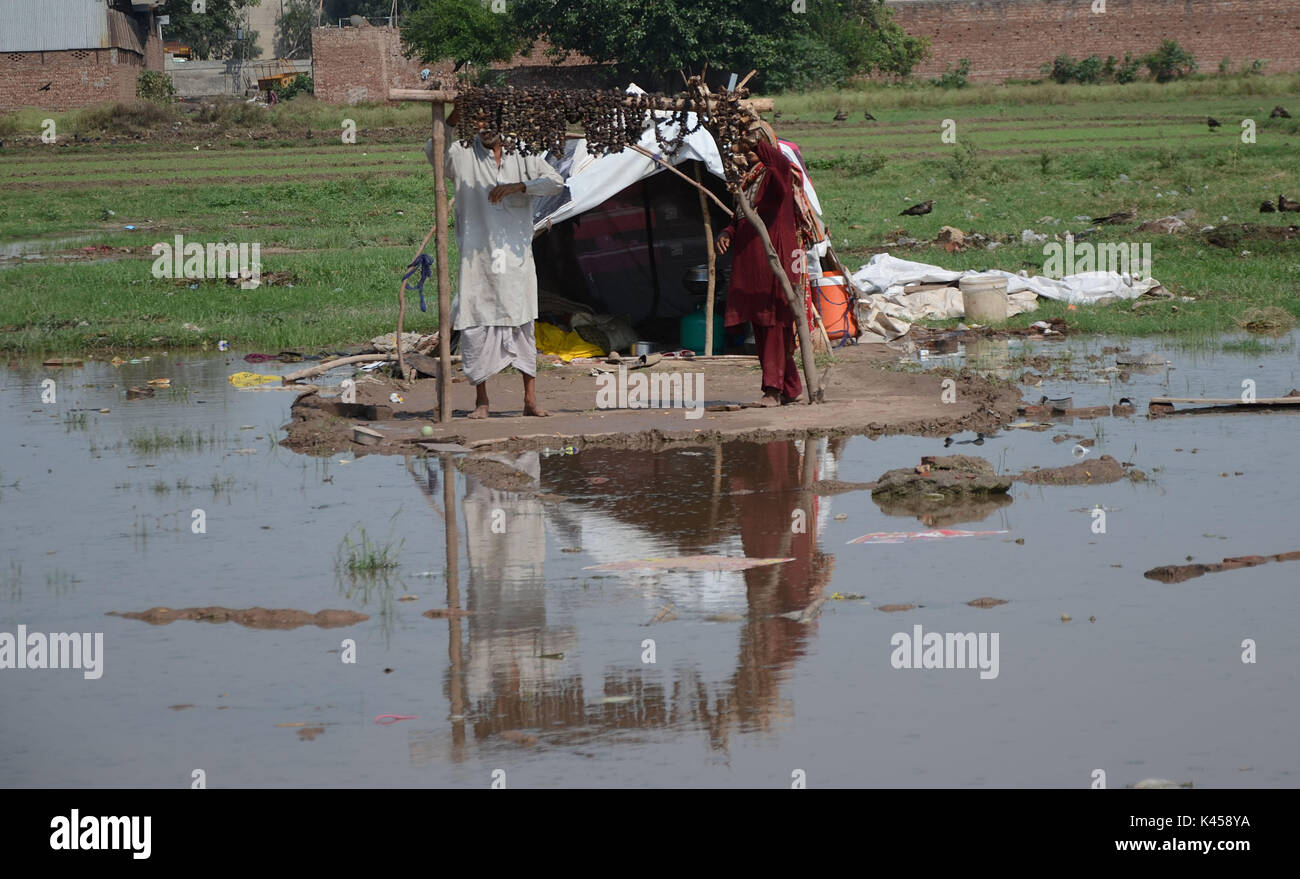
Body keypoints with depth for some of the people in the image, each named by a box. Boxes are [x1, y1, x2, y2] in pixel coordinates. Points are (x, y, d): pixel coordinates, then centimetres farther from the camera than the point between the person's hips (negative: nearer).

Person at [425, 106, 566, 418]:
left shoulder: (523, 157, 9)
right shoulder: (464, 155, 3)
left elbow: (556, 182, 0)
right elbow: (433, 152, -14)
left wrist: (517, 186, -13)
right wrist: (450, 122, -29)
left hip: (516, 257, 1)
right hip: (478, 257, -1)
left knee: (523, 326, 2)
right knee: (476, 327, -2)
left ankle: (530, 400, 6)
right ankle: (481, 400, 7)